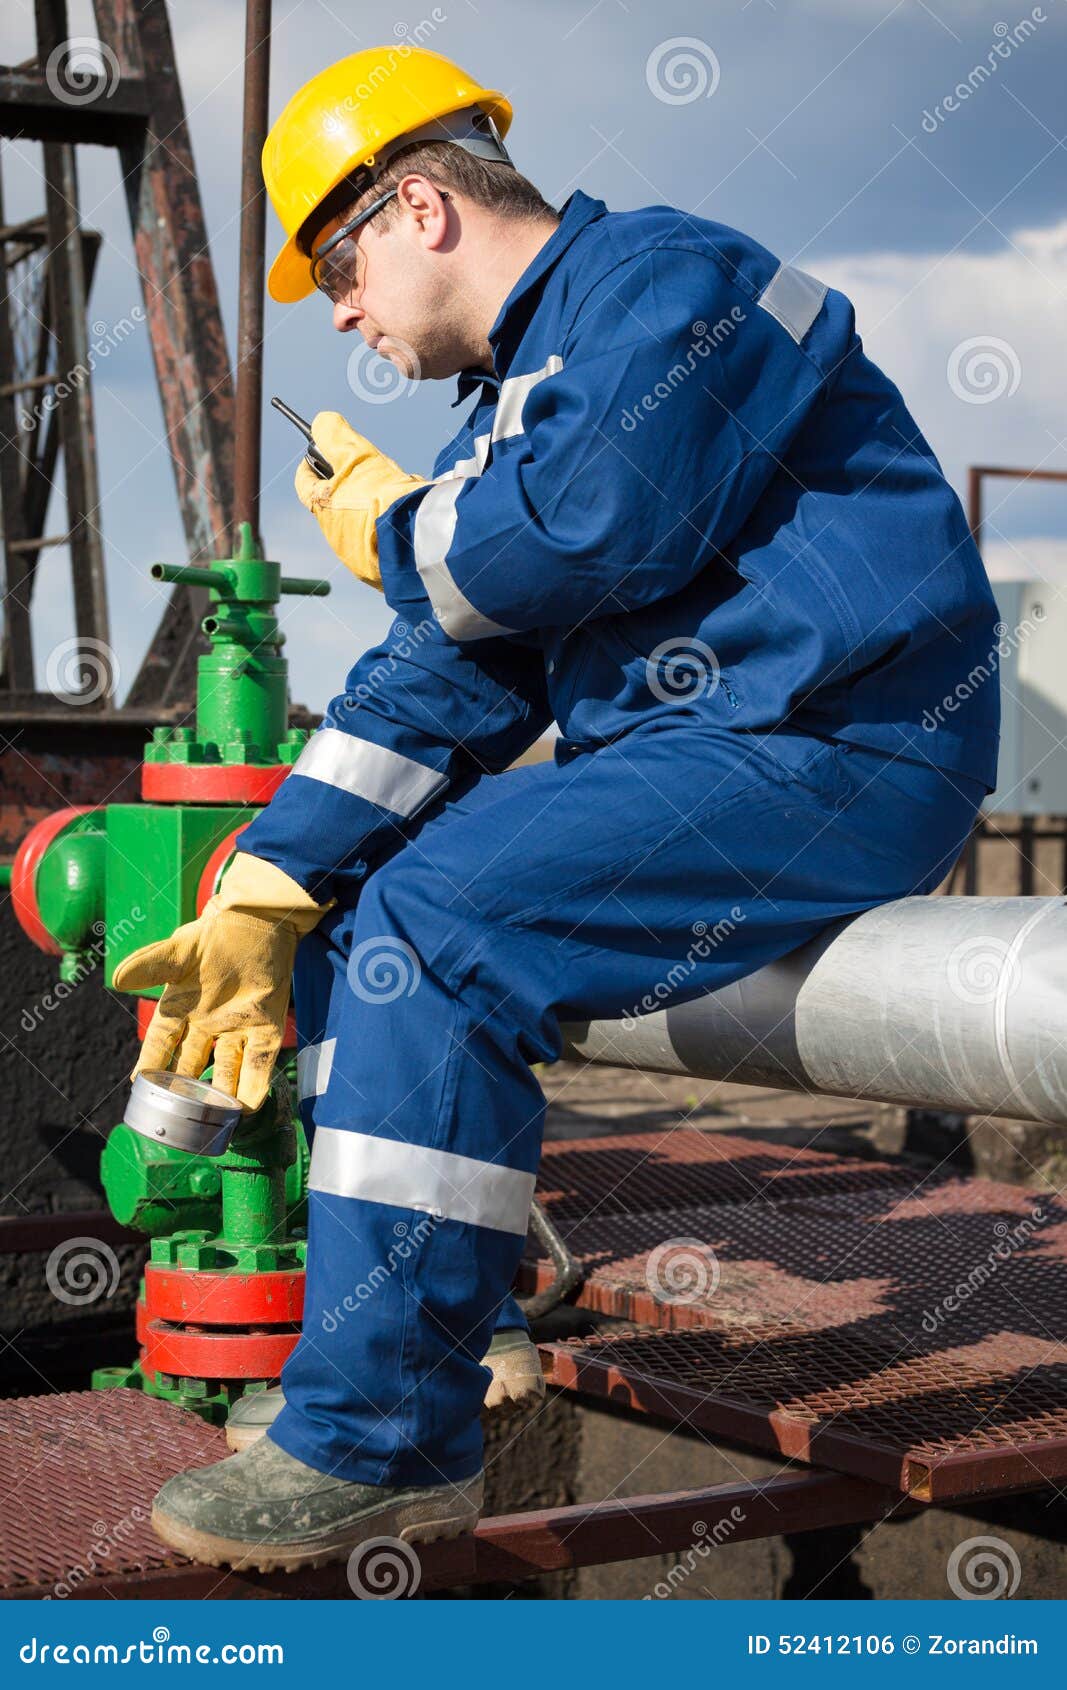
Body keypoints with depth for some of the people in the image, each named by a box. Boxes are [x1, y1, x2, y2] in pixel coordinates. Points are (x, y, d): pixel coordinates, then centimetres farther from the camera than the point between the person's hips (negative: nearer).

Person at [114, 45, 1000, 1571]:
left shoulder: (662, 276, -7)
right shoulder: (515, 402, 21)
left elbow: (591, 525, -25)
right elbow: (435, 685, 14)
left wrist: (394, 531, -4)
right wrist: (265, 893, 2)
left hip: (838, 752, -10)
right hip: (694, 755, 10)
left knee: (431, 920, -25)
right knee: (344, 916, 10)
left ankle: (382, 1439, -21)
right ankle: (458, 1326, 12)